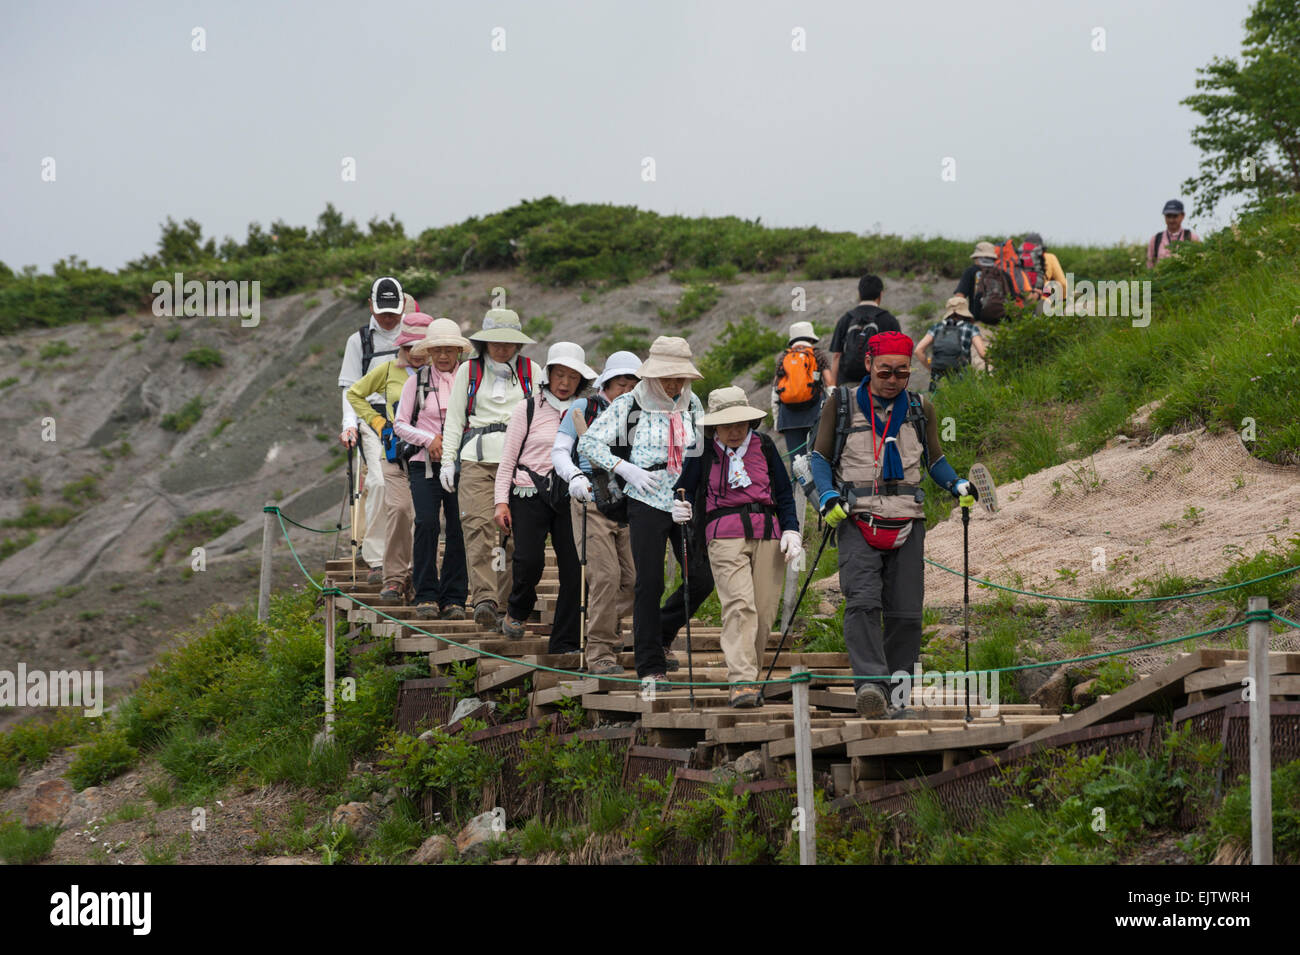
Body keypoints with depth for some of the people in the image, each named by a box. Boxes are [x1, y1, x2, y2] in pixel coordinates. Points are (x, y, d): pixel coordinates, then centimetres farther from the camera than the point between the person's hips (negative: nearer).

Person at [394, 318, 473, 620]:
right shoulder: (417, 381, 7)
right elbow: (400, 424, 6)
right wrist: (429, 439, -9)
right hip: (425, 464, -1)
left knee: (458, 529, -3)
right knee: (427, 524, -14)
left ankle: (454, 598, 6)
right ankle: (426, 596, -6)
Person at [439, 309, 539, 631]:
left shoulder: (531, 371, 12)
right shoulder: (468, 371, 12)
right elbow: (454, 419, 12)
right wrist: (448, 461, 4)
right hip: (478, 459, -1)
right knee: (480, 526, -16)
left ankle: (510, 601, 7)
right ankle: (484, 600, -26)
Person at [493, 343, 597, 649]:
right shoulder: (527, 409, 4)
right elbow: (508, 459, 4)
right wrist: (501, 501, -3)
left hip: (569, 496, 3)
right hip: (530, 494, -3)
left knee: (575, 569, -6)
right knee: (529, 560, -18)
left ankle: (564, 643, 4)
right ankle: (518, 609, 16)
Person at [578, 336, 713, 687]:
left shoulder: (692, 405, 10)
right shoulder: (628, 405, -4)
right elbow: (589, 442, -4)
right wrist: (627, 469, -13)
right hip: (647, 503, -4)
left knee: (703, 579, -1)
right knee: (649, 583, -6)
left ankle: (661, 632, 25)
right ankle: (650, 666, 2)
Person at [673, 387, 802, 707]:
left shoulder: (764, 447, 13)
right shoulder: (703, 453, 5)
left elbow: (784, 492, 18)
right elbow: (685, 489, 12)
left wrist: (791, 530, 9)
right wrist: (681, 510, -10)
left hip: (767, 534, 3)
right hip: (724, 535, -3)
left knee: (764, 610, -1)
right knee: (739, 604, -19)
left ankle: (750, 677, 12)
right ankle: (741, 681, -25)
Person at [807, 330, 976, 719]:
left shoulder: (920, 410, 12)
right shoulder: (842, 404, 5)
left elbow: (935, 459, 23)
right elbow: (821, 456, 10)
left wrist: (957, 485, 3)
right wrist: (827, 495, -7)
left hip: (906, 522, 3)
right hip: (857, 519, -3)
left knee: (905, 613, 0)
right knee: (863, 602, -21)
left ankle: (899, 696, 8)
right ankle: (869, 684, -31)